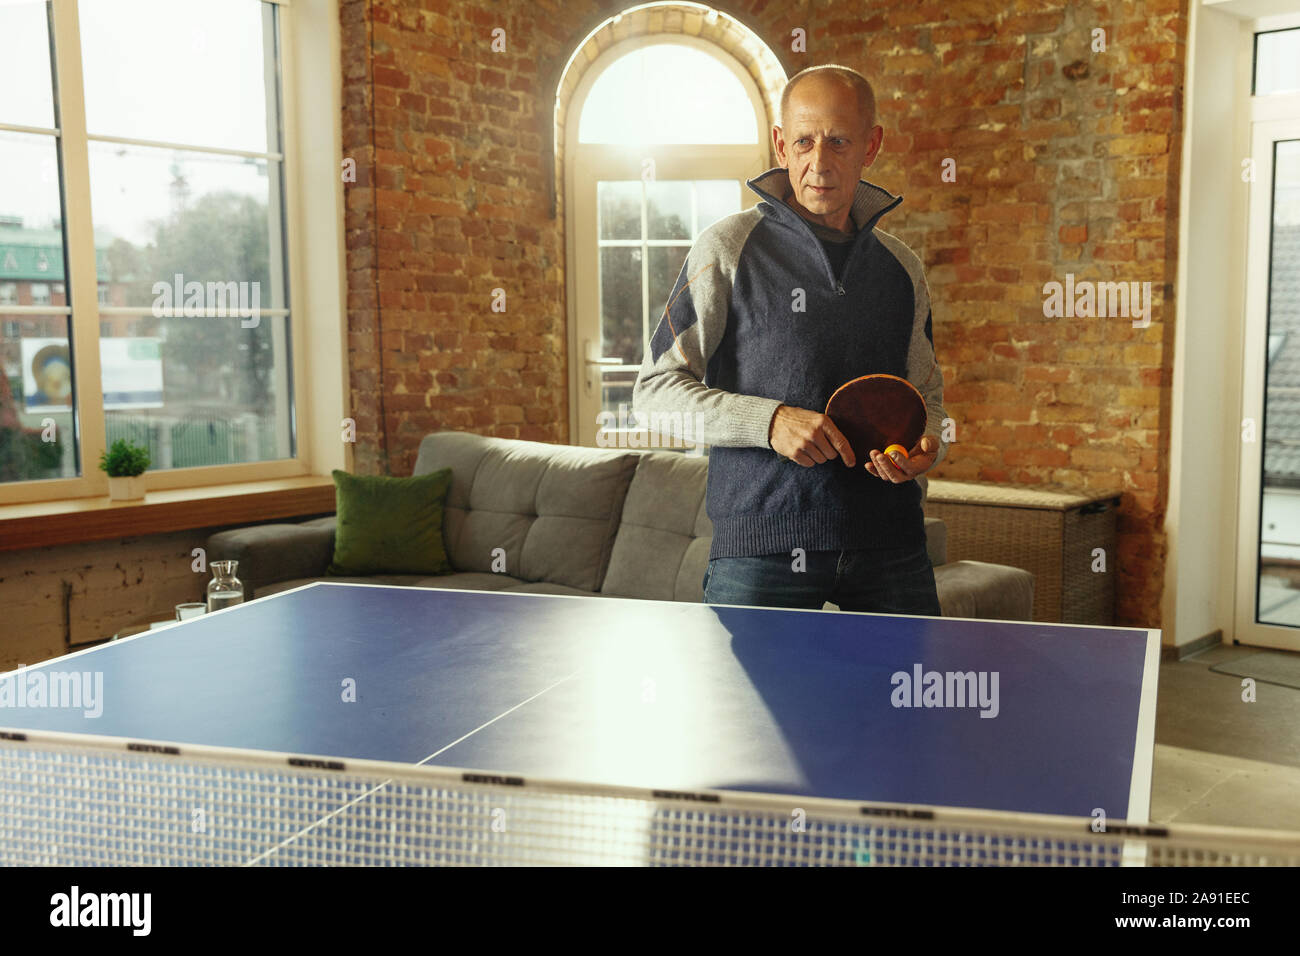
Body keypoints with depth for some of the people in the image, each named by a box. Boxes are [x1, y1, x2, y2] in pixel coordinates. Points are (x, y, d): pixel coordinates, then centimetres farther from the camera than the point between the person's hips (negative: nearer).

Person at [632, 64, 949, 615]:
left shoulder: (902, 268, 11)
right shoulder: (727, 249, -2)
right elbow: (654, 392, -4)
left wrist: (927, 446, -1)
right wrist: (769, 421, -16)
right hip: (759, 546, -4)